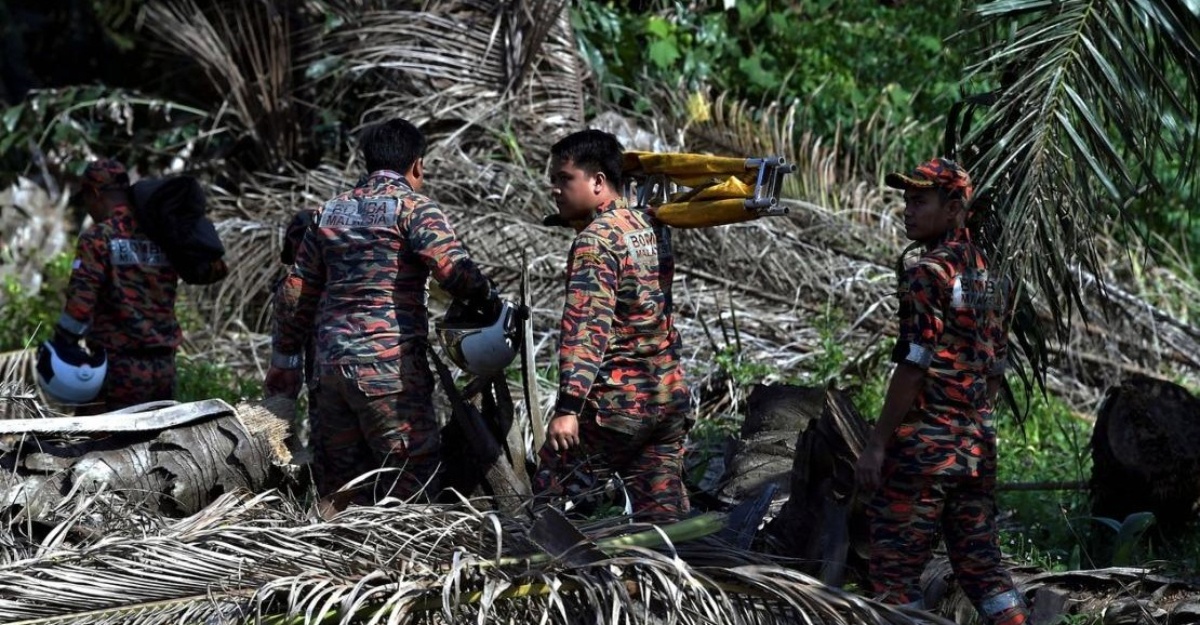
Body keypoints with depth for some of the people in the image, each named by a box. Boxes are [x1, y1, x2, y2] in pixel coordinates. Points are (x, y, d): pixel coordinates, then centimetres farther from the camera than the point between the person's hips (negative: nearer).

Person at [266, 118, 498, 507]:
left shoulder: (330, 212, 18)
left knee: (339, 483, 11)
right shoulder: (413, 207, -2)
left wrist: (285, 358, 24)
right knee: (412, 473, -4)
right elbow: (453, 268, -17)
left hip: (330, 363, 7)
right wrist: (491, 301, -2)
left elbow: (298, 292, 19)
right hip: (389, 364, -7)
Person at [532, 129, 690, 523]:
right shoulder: (645, 226, 13)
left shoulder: (595, 241, -13)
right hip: (668, 398, 8)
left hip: (615, 403, -8)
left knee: (550, 500, -3)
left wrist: (568, 408, -28)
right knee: (664, 510, 8)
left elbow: (586, 327, -24)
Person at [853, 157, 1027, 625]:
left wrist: (877, 445, -15)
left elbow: (914, 367, -17)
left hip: (923, 445, -8)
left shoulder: (929, 274, -12)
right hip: (978, 444, 8)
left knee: (894, 570, -2)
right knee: (979, 563, 13)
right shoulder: (987, 276, 13)